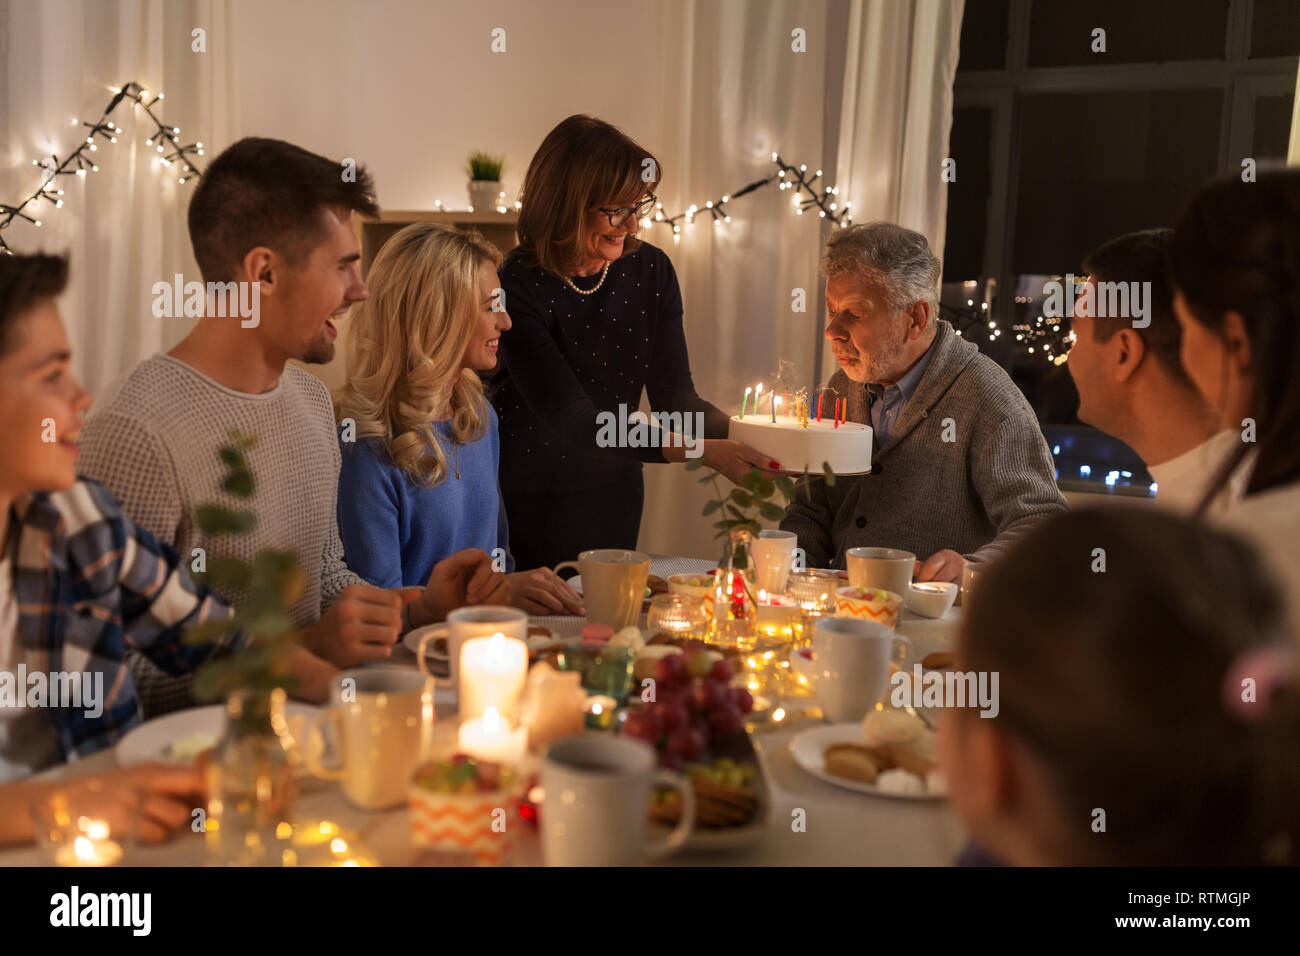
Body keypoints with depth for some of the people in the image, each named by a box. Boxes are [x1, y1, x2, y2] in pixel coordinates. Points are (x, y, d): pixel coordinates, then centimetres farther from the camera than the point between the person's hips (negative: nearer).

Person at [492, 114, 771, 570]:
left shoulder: (651, 270, -5)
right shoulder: (519, 287, -22)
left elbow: (673, 396, -5)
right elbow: (575, 423, -27)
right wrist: (702, 450, -34)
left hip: (612, 498, 5)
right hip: (526, 498, -5)